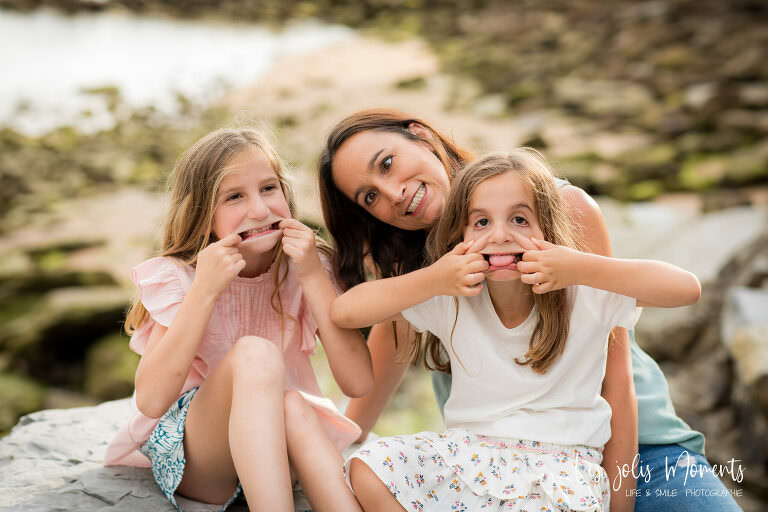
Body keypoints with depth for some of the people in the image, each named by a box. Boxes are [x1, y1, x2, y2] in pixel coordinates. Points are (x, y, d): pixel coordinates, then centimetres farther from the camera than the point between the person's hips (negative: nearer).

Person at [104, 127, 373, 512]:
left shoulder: (306, 267, -4)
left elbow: (358, 383, -15)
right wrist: (204, 291, -27)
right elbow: (152, 400, -23)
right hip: (187, 457, -2)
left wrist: (314, 277, -21)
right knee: (254, 354, -32)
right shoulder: (178, 276, -10)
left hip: (279, 457, 2)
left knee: (291, 406, -34)